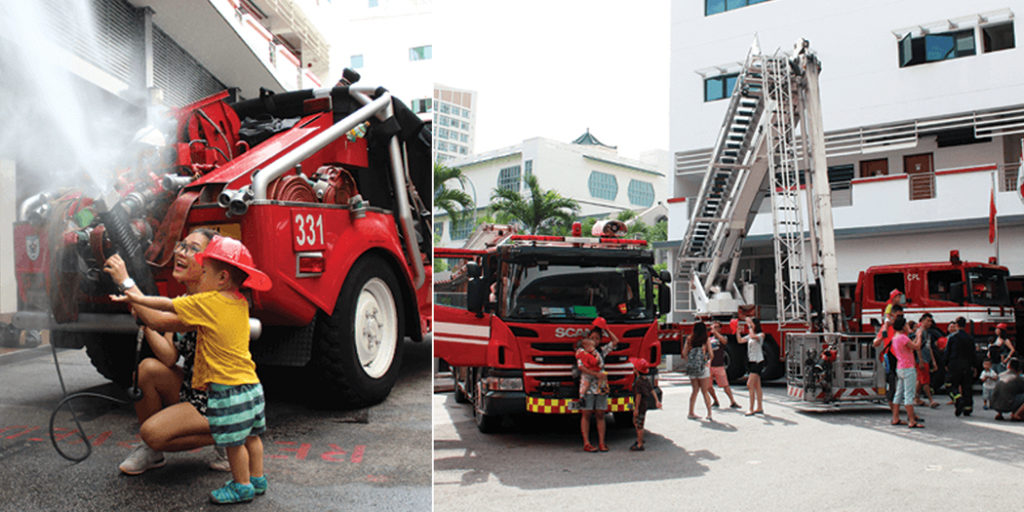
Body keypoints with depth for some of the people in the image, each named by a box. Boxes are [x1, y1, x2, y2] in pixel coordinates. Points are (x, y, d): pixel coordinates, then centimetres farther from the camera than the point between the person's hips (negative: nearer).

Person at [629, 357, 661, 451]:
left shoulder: (638, 382, -23)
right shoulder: (647, 380, 5)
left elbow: (638, 396, -24)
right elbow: (652, 390, 9)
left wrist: (636, 408, -20)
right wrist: (657, 401, 13)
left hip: (640, 405, -10)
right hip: (645, 404, 10)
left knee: (639, 425, -1)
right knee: (635, 422, 24)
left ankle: (640, 445, 7)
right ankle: (639, 439, 38)